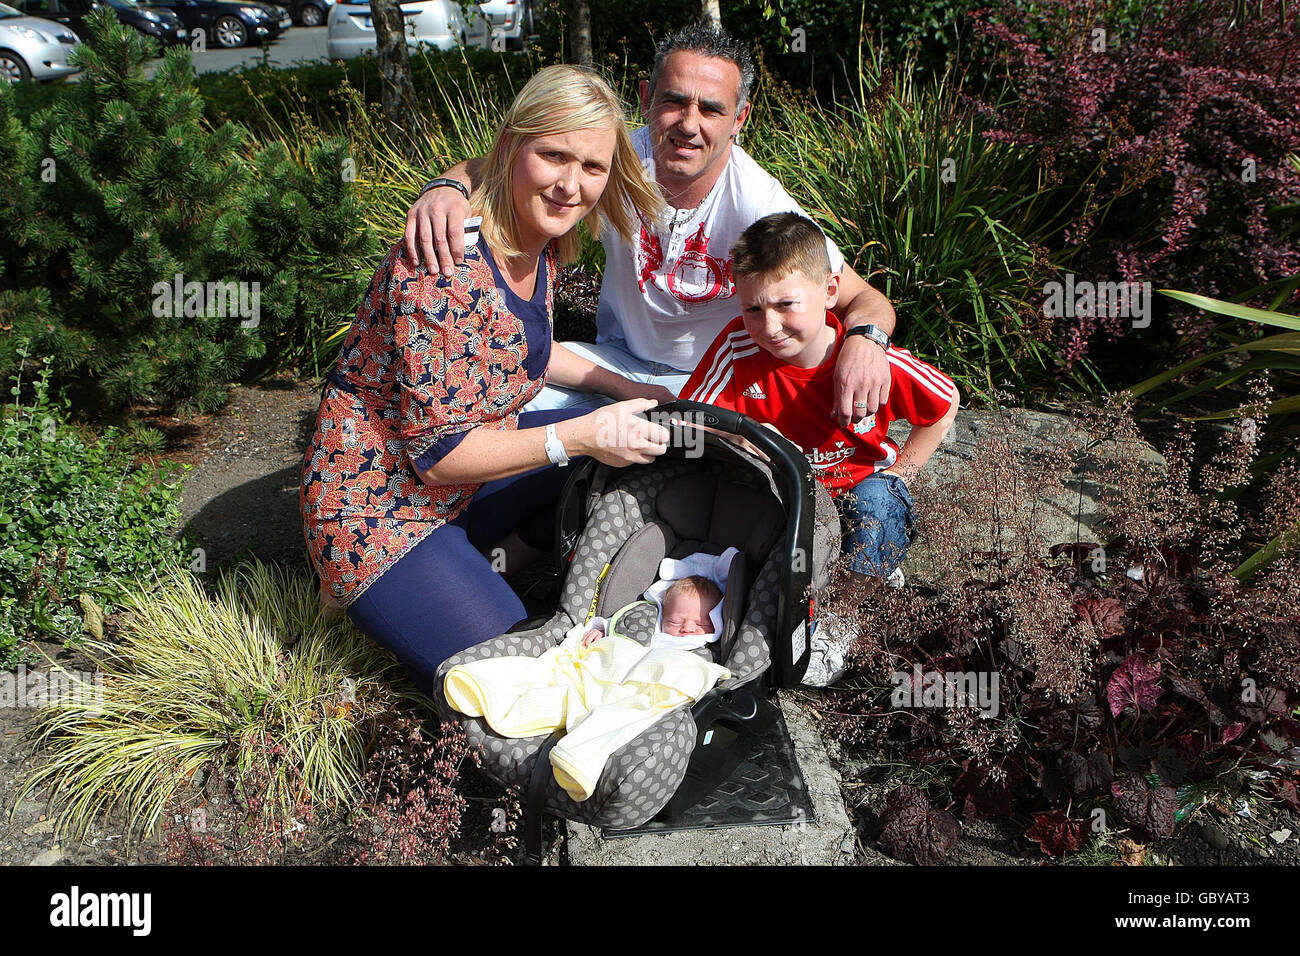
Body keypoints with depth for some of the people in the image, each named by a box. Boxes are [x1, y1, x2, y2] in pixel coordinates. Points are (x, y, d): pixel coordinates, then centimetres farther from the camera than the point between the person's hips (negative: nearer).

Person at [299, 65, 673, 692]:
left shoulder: (543, 243, -2)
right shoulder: (446, 268, -29)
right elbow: (438, 452, -26)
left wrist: (632, 391, 6)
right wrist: (582, 436, -27)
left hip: (467, 485, 9)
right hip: (379, 505, -9)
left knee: (626, 457, 5)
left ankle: (491, 561, 7)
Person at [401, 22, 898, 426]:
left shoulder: (760, 209, -24)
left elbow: (863, 299, -18)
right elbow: (490, 170, -13)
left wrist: (865, 338, -44)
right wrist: (445, 188, -38)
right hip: (619, 358, 3)